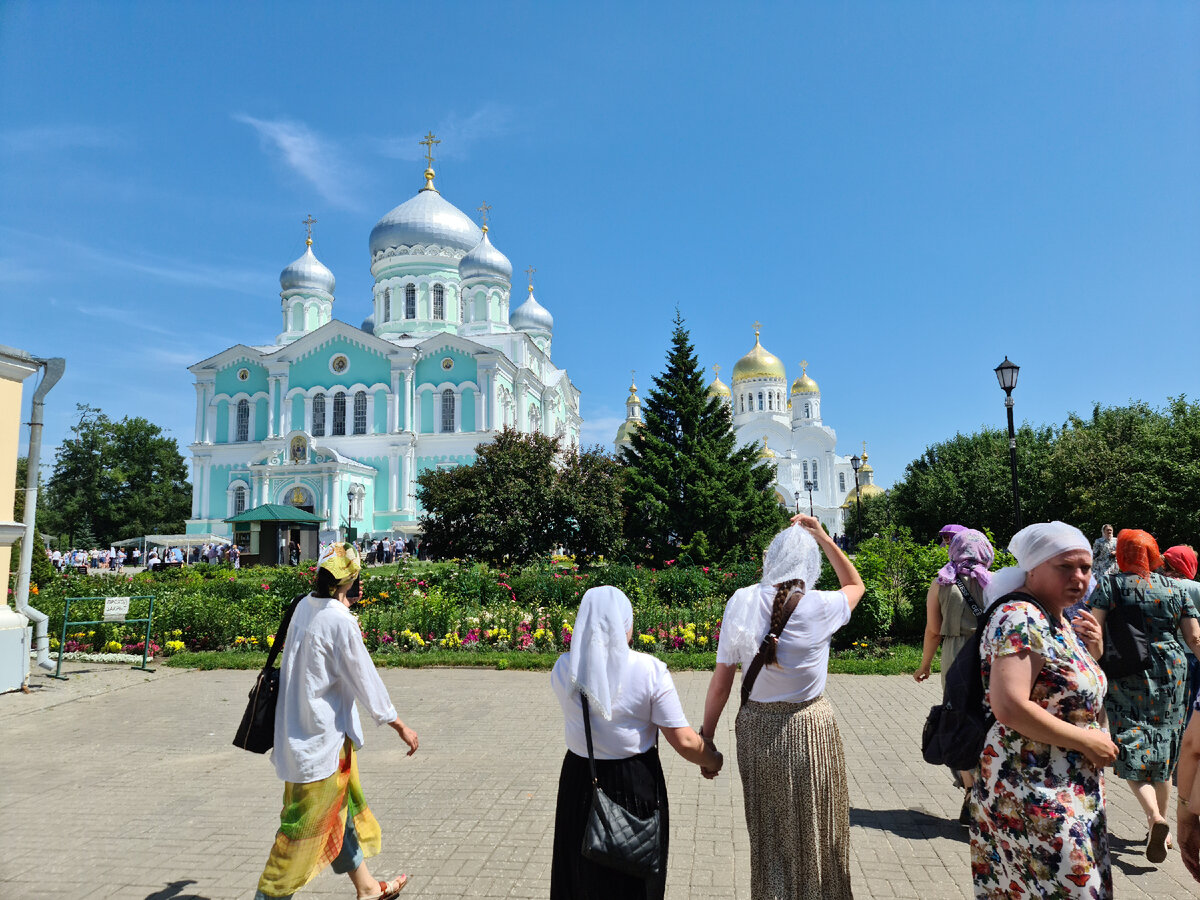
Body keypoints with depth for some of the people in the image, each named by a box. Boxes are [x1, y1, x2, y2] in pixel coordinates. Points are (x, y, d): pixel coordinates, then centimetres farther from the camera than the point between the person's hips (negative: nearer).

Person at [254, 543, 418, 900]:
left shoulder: (305, 606, 0)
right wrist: (400, 726, -7)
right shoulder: (340, 620, -22)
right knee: (308, 821, 6)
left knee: (340, 808, 19)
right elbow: (364, 678, -17)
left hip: (302, 732, 9)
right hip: (323, 734, -9)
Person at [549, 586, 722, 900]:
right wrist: (712, 760, 3)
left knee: (582, 874, 24)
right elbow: (684, 742, -16)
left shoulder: (563, 669, -11)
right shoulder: (650, 670, -18)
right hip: (636, 785, -2)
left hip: (580, 781, 2)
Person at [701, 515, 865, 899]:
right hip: (810, 729, -2)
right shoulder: (820, 607, -15)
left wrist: (706, 738, 2)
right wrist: (823, 538, 7)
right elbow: (855, 585, 11)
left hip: (756, 729, 2)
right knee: (813, 836, 18)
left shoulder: (742, 602, -12)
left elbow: (720, 684, -8)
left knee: (766, 835, 20)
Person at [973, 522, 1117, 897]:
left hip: (1073, 790, 10)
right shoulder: (1019, 618, -20)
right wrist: (1087, 741, -18)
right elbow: (1010, 707, -29)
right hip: (1034, 793, -10)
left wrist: (1092, 651, 4)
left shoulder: (1058, 620, 9)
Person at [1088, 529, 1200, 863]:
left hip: (1126, 674, -4)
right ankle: (1162, 827, 24)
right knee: (1163, 752, 15)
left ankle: (1155, 817, -20)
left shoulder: (1110, 584, -3)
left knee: (1131, 751, 1)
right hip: (1170, 672, 4)